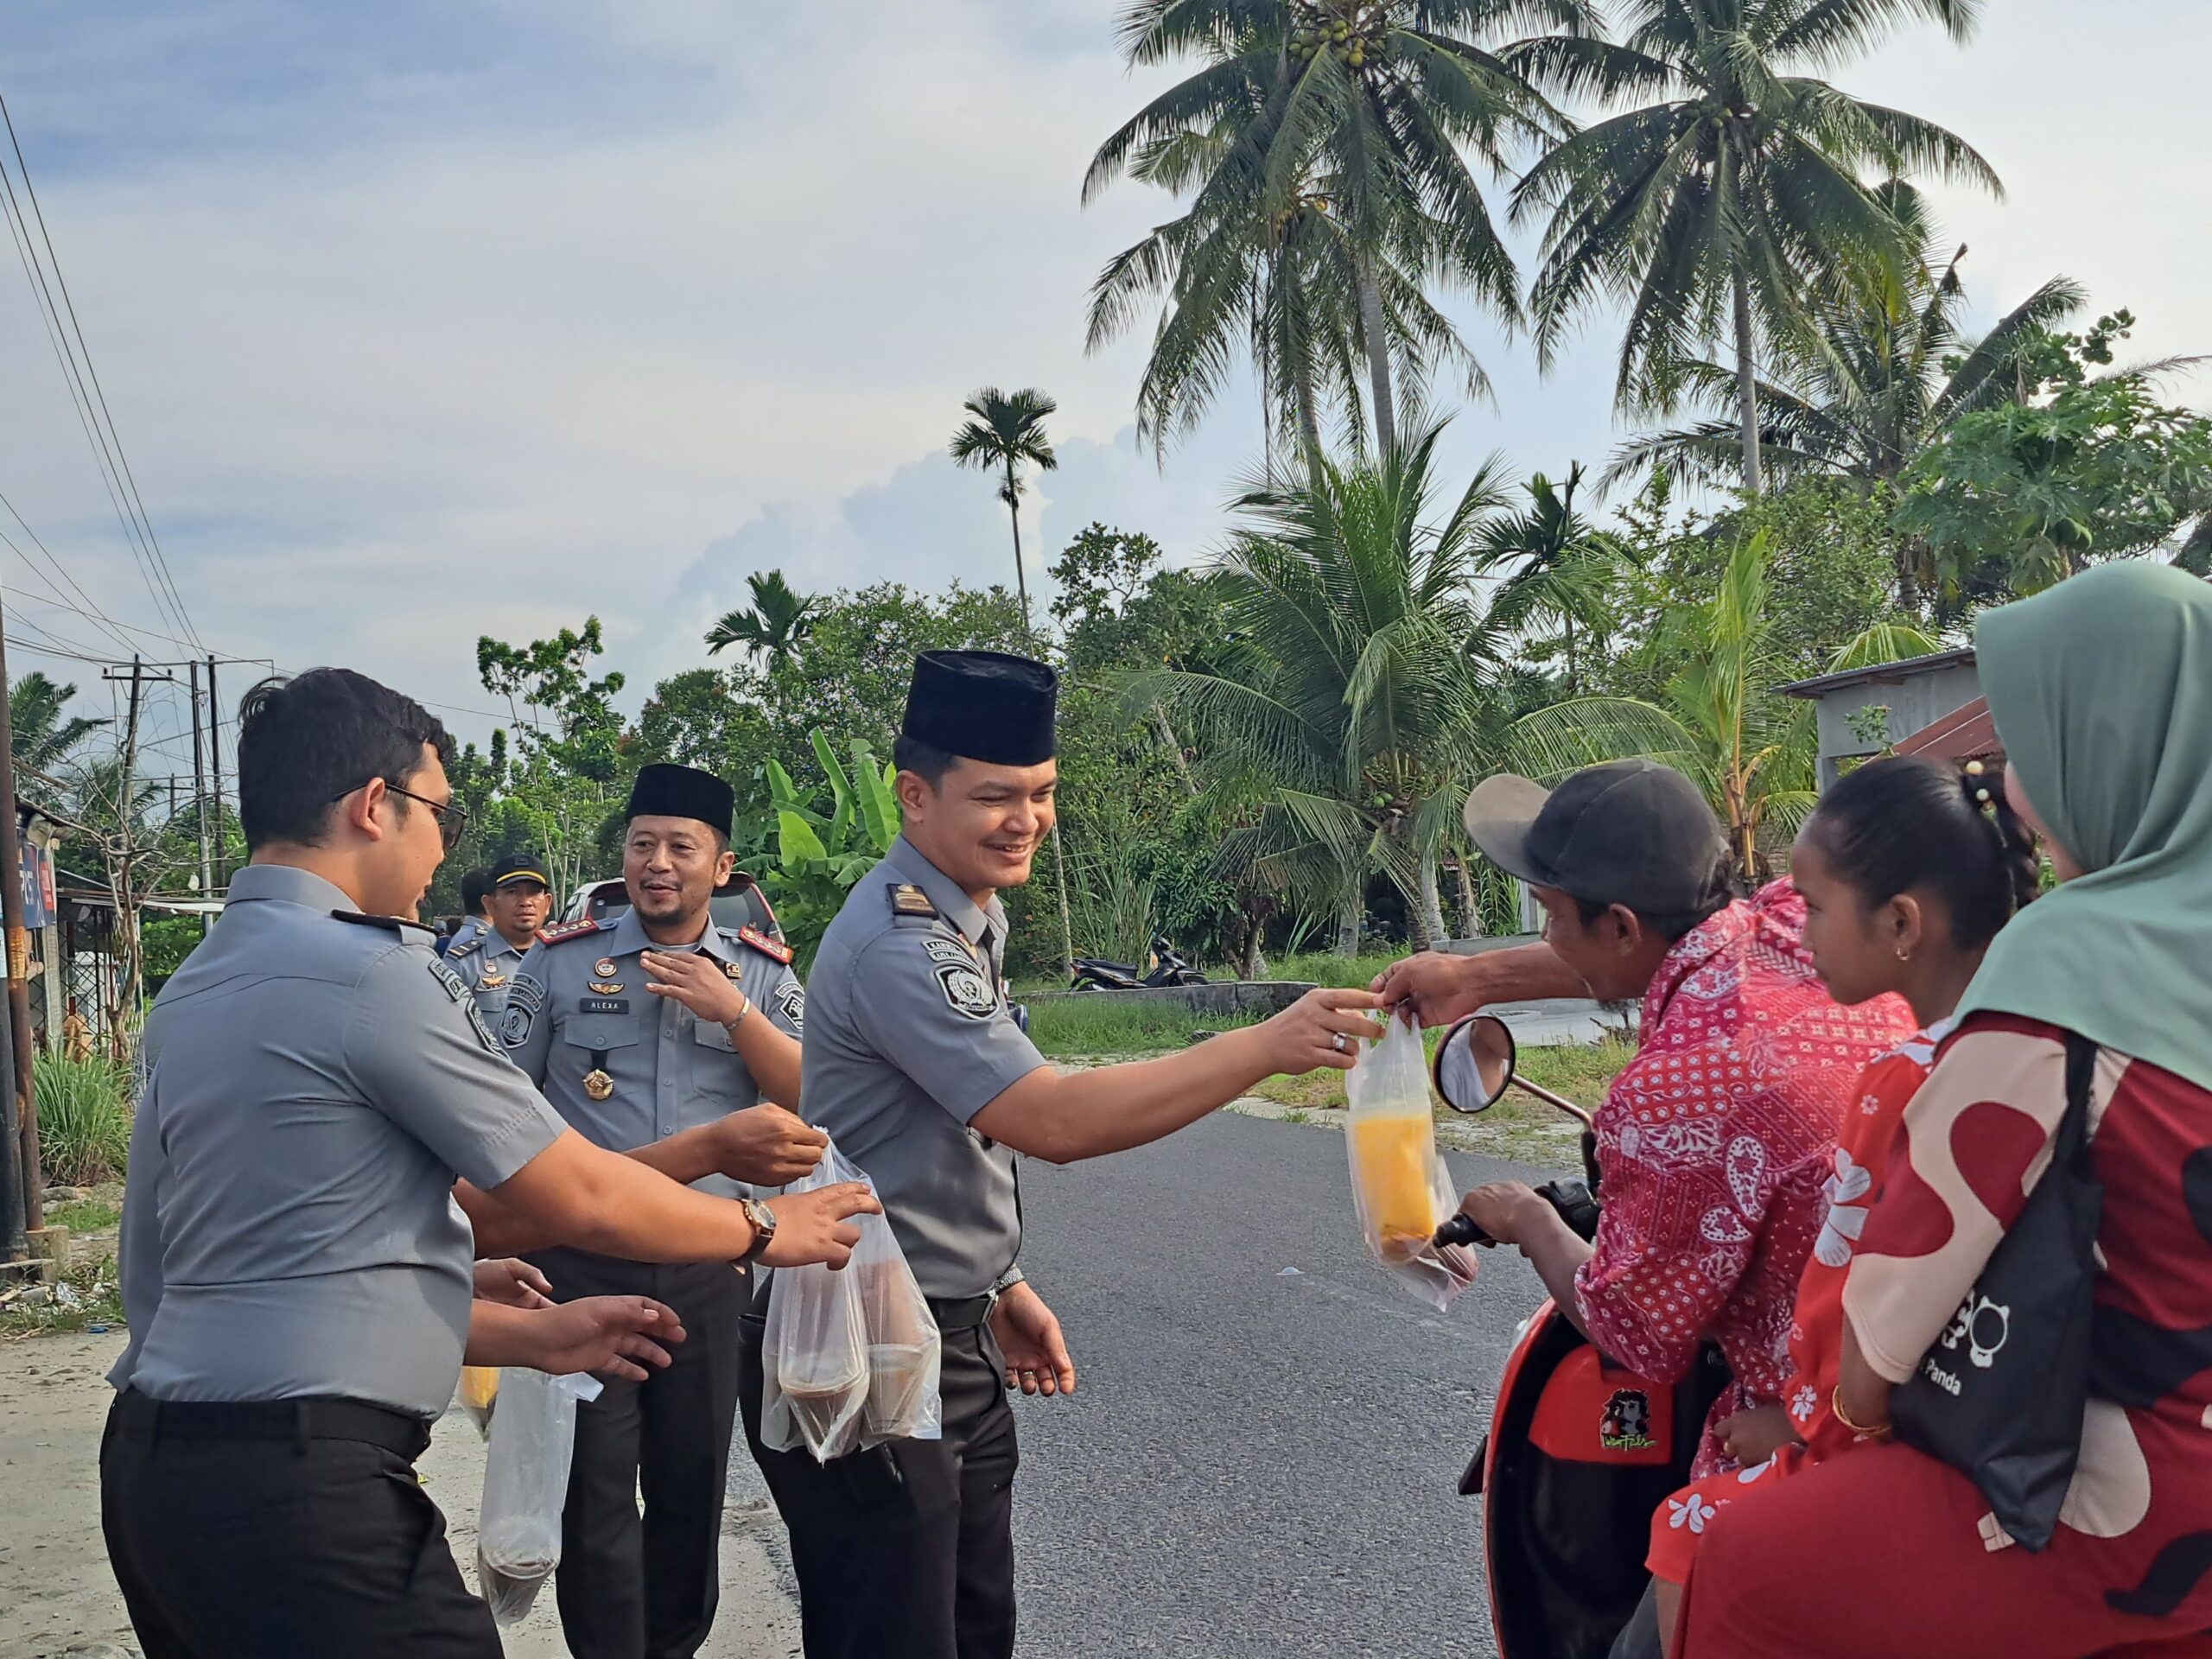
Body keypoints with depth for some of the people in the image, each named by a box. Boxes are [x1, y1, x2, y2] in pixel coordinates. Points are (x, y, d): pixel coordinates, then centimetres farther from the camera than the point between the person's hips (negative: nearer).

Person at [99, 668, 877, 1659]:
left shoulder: (191, 993, 13)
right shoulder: (372, 973, -13)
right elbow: (582, 1199, -7)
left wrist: (533, 1336, 20)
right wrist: (765, 1231, 8)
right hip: (298, 1487, -9)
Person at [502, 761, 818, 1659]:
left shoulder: (763, 974, 5)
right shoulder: (560, 961, 1)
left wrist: (731, 1012, -14)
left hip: (707, 1262, 2)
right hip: (581, 1262, -1)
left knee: (692, 1481, 12)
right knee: (594, 1485, 1)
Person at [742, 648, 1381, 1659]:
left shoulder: (972, 917, 9)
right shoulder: (900, 944, -23)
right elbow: (1052, 1122, -30)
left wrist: (1000, 1286, 17)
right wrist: (1267, 1047, -31)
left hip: (956, 1341, 10)